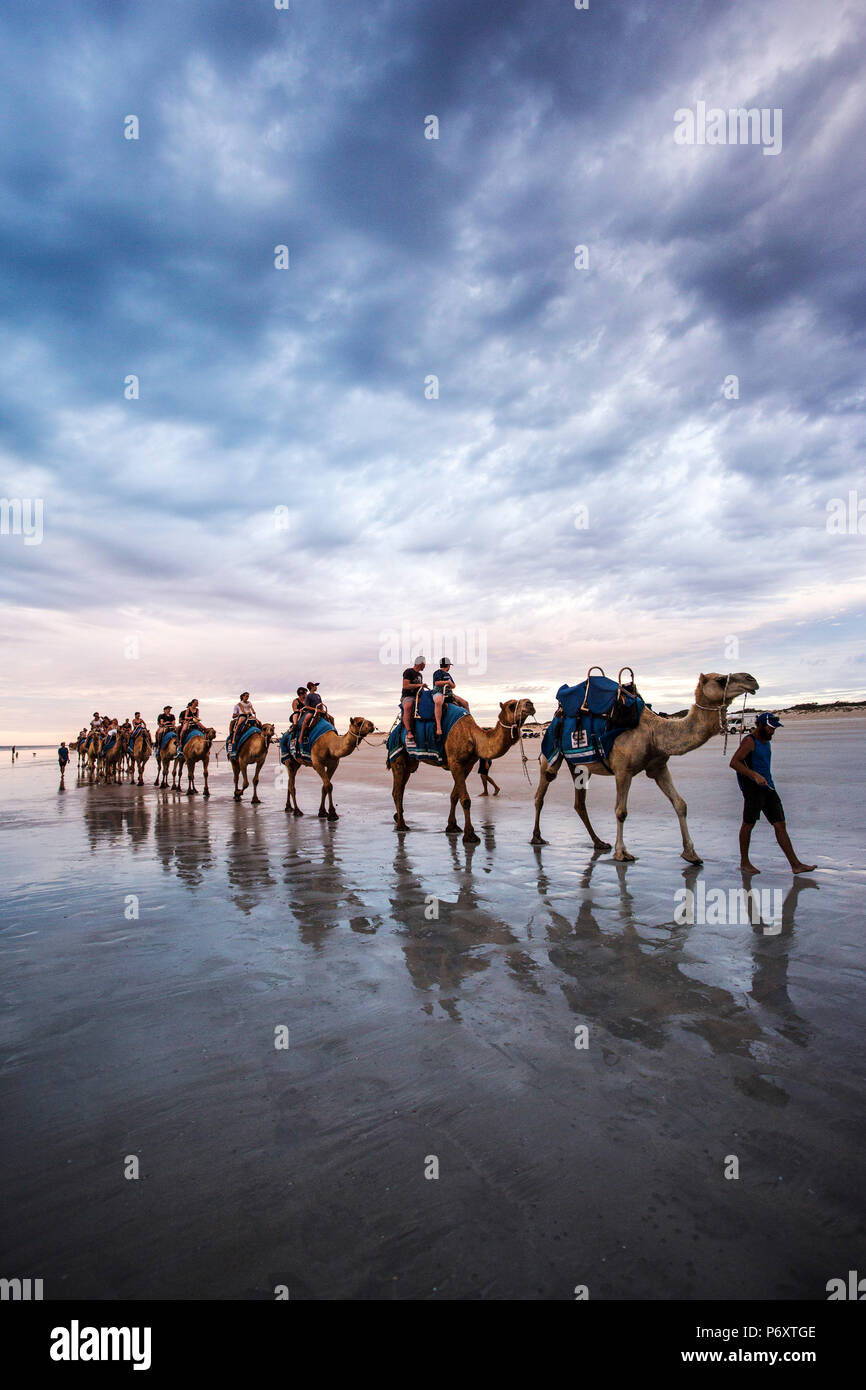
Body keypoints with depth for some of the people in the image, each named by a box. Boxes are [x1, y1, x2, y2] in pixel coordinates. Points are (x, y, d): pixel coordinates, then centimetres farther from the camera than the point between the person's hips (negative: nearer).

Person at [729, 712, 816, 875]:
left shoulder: (766, 741, 17)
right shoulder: (750, 741, -10)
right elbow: (734, 762, -20)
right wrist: (755, 775, -28)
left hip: (768, 787, 8)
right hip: (753, 788, -8)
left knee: (780, 825, 4)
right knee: (749, 824, 1)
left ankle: (795, 864, 4)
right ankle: (744, 862, 12)